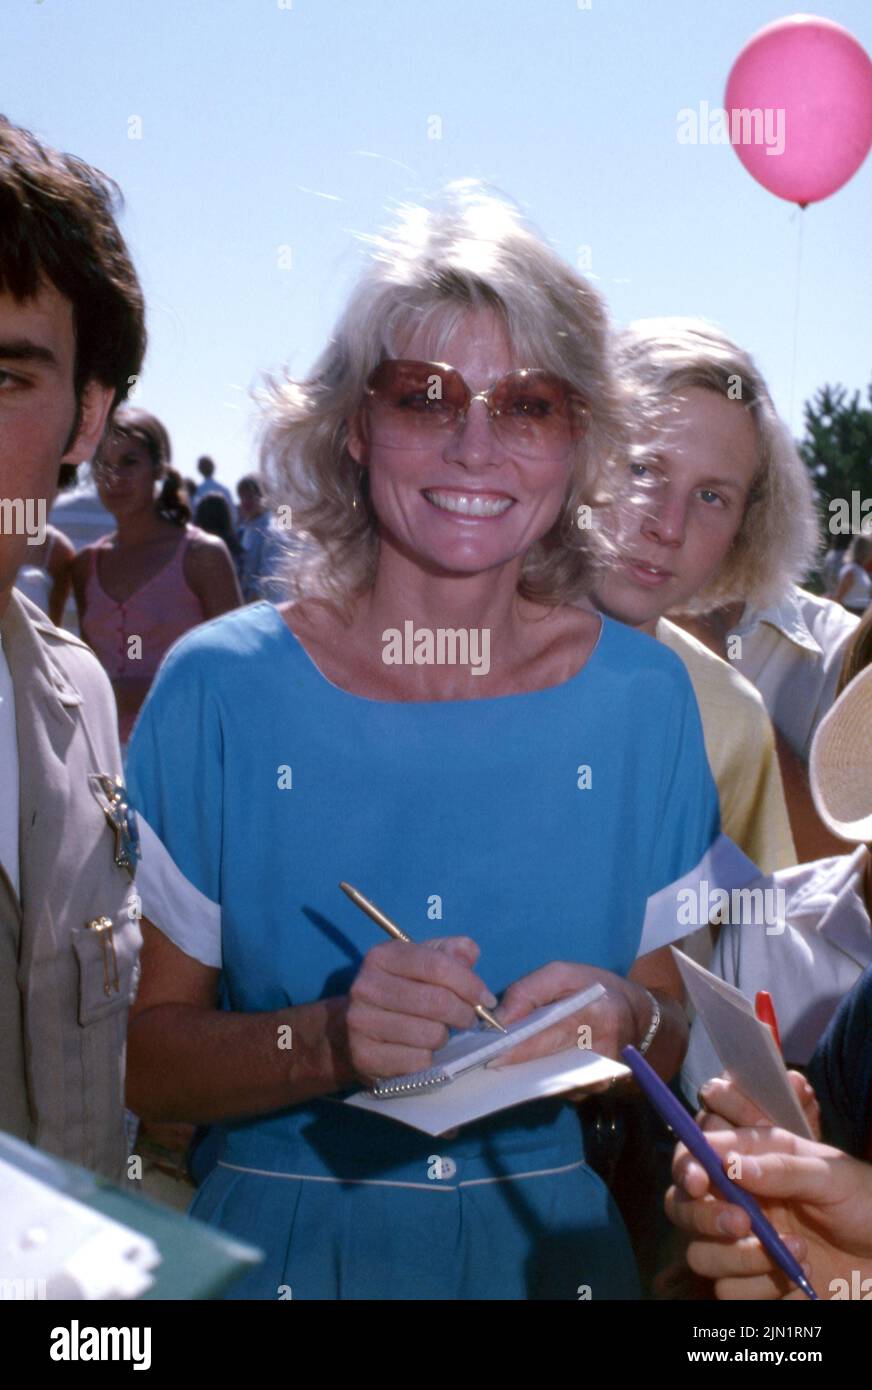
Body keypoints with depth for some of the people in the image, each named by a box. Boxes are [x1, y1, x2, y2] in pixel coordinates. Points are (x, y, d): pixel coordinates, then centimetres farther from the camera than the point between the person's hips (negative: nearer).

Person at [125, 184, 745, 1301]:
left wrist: (625, 1021, -15)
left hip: (555, 1240, 1)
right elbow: (139, 1056, -6)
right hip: (279, 1243, 0)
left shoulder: (645, 696, -3)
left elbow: (677, 1031, 5)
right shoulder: (220, 688, -9)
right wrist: (328, 1040, -22)